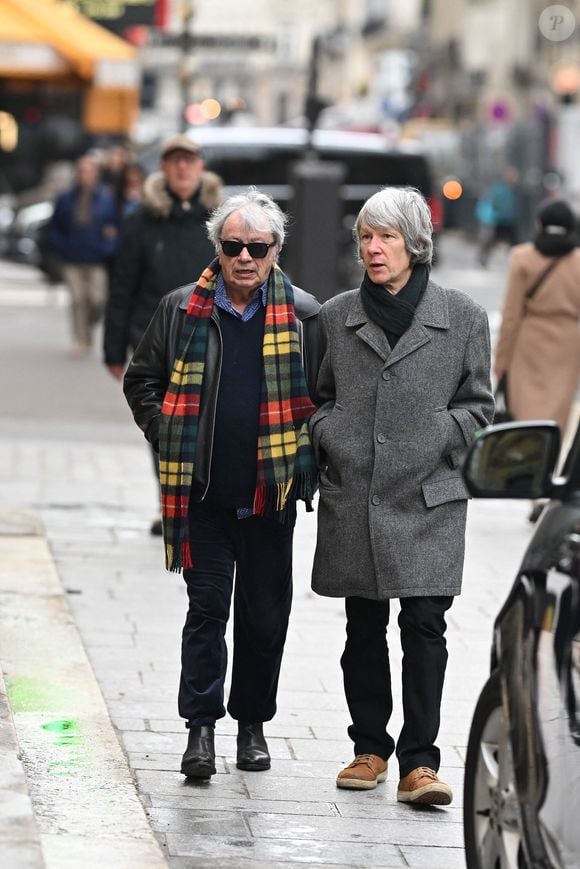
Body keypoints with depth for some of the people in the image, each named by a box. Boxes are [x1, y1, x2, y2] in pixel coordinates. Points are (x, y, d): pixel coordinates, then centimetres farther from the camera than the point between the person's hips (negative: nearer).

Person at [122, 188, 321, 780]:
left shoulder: (303, 316, 1)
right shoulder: (182, 310, 2)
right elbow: (141, 380, 12)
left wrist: (306, 457, -1)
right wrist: (168, 438, 2)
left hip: (272, 492, 0)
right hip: (202, 491, 0)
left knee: (265, 613, 9)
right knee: (206, 606, -1)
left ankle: (252, 722, 21)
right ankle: (201, 727, 1)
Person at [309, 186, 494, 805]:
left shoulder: (462, 317, 3)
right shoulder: (336, 317, 9)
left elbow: (478, 407, 7)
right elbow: (318, 399, 18)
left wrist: (436, 436, -7)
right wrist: (327, 437, 0)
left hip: (428, 499, -2)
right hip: (352, 498, 2)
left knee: (424, 626, -10)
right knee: (363, 629, 9)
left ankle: (419, 761, -7)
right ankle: (369, 748, 22)